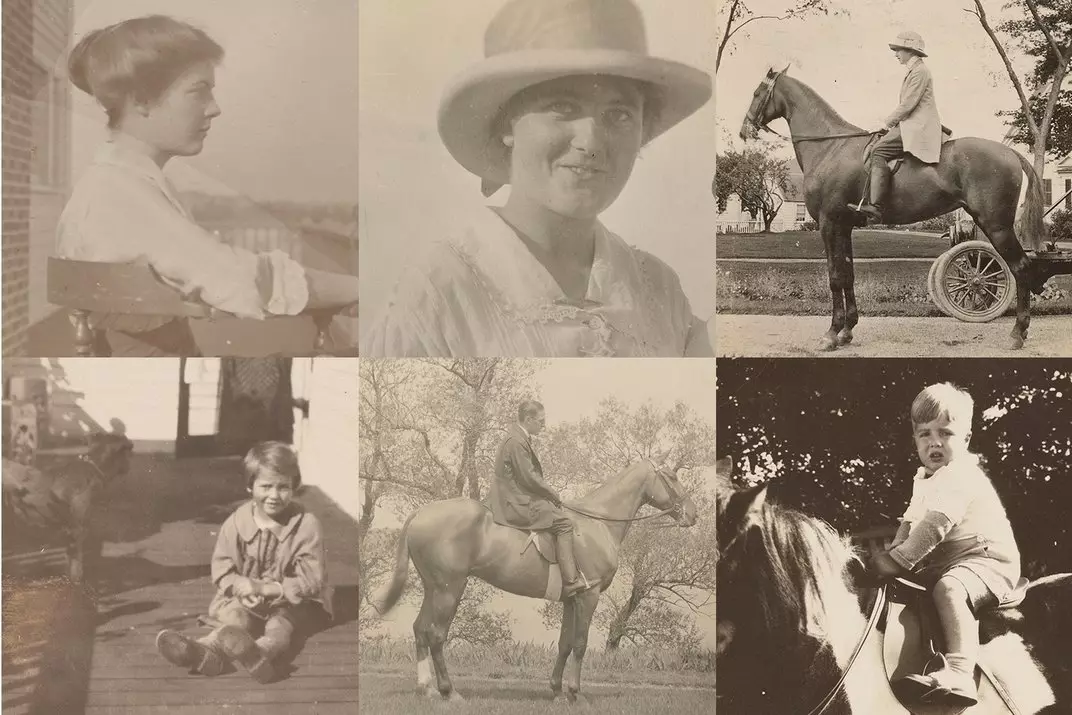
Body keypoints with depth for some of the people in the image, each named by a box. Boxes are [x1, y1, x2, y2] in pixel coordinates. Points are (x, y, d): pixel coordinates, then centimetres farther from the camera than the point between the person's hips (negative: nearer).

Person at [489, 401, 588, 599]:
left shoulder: (520, 438, 15)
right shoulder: (517, 441, -18)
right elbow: (529, 478, -19)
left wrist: (549, 493, 12)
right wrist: (553, 494, -7)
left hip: (517, 497, 11)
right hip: (517, 502, -11)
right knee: (563, 523, -16)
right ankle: (570, 582, -19)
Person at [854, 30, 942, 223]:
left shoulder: (919, 71, -8)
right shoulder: (913, 71, 24)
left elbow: (907, 104, -15)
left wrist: (886, 124, -11)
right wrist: (889, 124, 15)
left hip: (918, 127, -11)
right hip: (912, 125, 11)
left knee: (879, 151, -23)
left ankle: (875, 206, -35)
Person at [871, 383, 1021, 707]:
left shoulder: (960, 475, -14)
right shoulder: (924, 480, 19)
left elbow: (934, 524, -24)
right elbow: (911, 520, 27)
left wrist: (899, 560, -23)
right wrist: (891, 553, 9)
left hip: (986, 558, -11)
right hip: (944, 563, 11)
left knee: (948, 589, -37)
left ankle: (959, 673, -54)